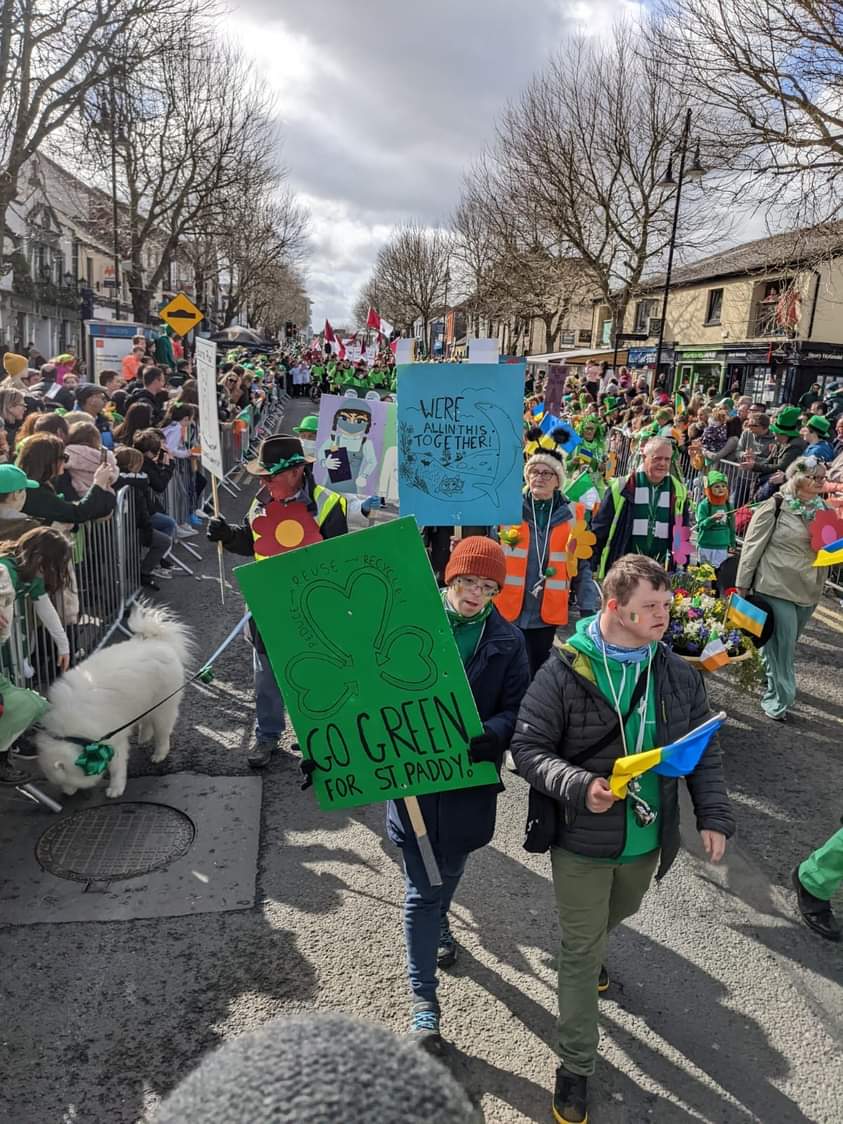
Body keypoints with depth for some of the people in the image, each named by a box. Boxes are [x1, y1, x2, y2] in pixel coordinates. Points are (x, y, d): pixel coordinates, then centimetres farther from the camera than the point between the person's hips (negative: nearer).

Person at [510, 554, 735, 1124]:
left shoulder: (679, 676, -7)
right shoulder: (564, 673, -21)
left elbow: (705, 752, 3)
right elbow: (528, 749, -17)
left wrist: (714, 815, -6)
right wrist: (579, 787, -31)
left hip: (646, 841, 5)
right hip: (581, 842, -4)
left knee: (615, 916, 31)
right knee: (580, 953, 9)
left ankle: (591, 949, 65)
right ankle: (576, 1065, 28)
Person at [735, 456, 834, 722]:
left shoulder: (824, 510, 7)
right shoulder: (776, 507, -11)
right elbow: (753, 546, -8)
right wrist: (743, 585, -6)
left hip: (808, 591, 6)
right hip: (777, 588, -6)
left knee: (787, 645, 18)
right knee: (782, 645, -2)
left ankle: (776, 692, 36)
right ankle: (778, 700, 10)